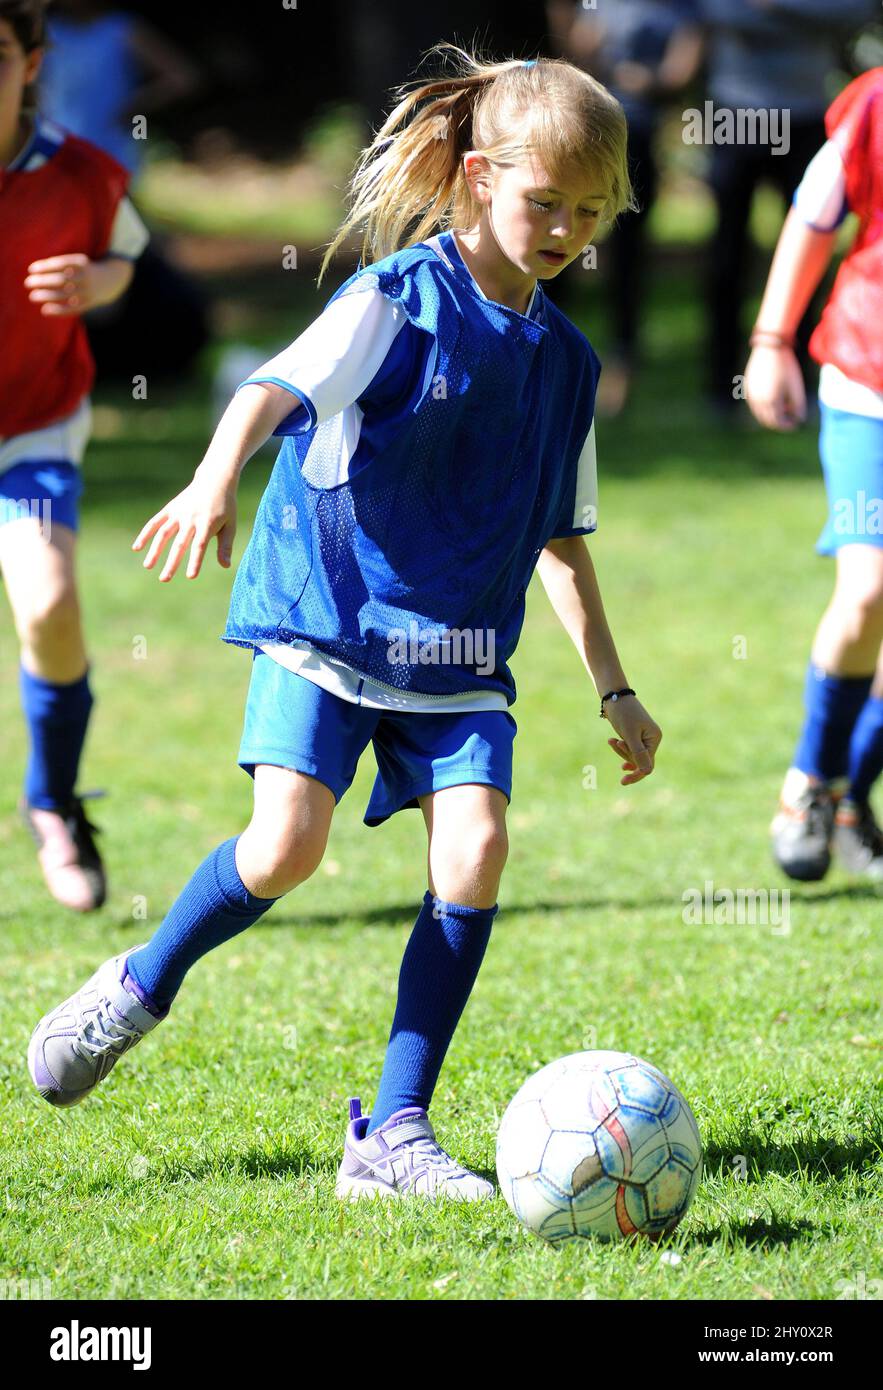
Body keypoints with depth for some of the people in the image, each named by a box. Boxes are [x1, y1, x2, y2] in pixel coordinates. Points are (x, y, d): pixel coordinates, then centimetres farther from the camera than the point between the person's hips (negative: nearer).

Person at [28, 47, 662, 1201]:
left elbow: (561, 539, 19)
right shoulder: (396, 301, -8)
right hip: (327, 619, -5)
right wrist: (216, 481, -43)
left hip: (459, 653, 5)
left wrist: (614, 691, 19)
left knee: (476, 846, -14)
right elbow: (278, 386, -23)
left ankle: (394, 1135, -6)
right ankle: (142, 987, 13)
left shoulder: (565, 362, 10)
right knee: (285, 848, -19)